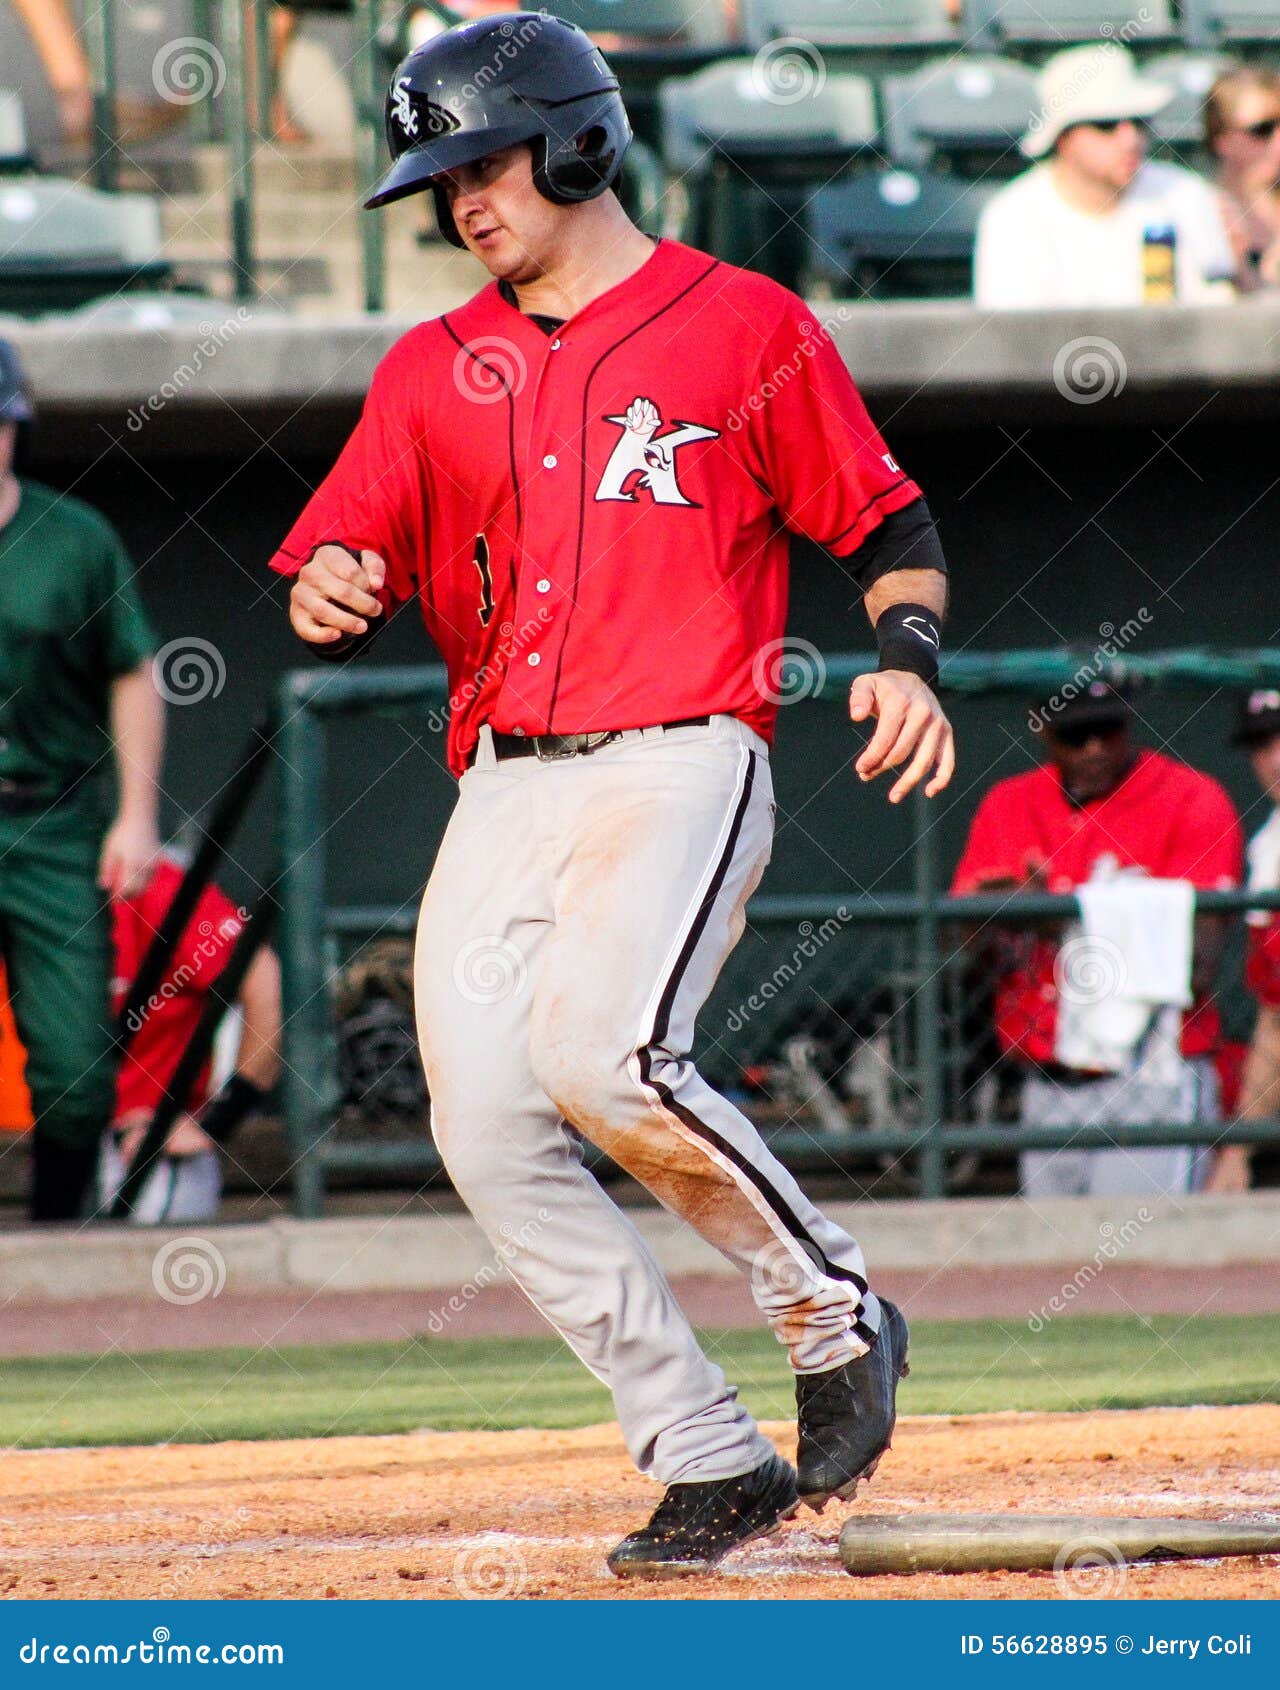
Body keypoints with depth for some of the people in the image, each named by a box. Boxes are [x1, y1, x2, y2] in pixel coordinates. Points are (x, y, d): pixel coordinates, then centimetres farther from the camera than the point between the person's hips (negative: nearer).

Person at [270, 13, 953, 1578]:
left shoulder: (746, 327, 4)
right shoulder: (433, 369, 17)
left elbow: (890, 525, 7)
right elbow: (336, 575, 13)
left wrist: (907, 656, -12)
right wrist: (326, 594, -11)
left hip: (679, 762, -6)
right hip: (502, 789, 6)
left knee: (602, 1052, -28)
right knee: (486, 1131, -8)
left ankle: (832, 1315, -5)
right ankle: (710, 1464, -1)